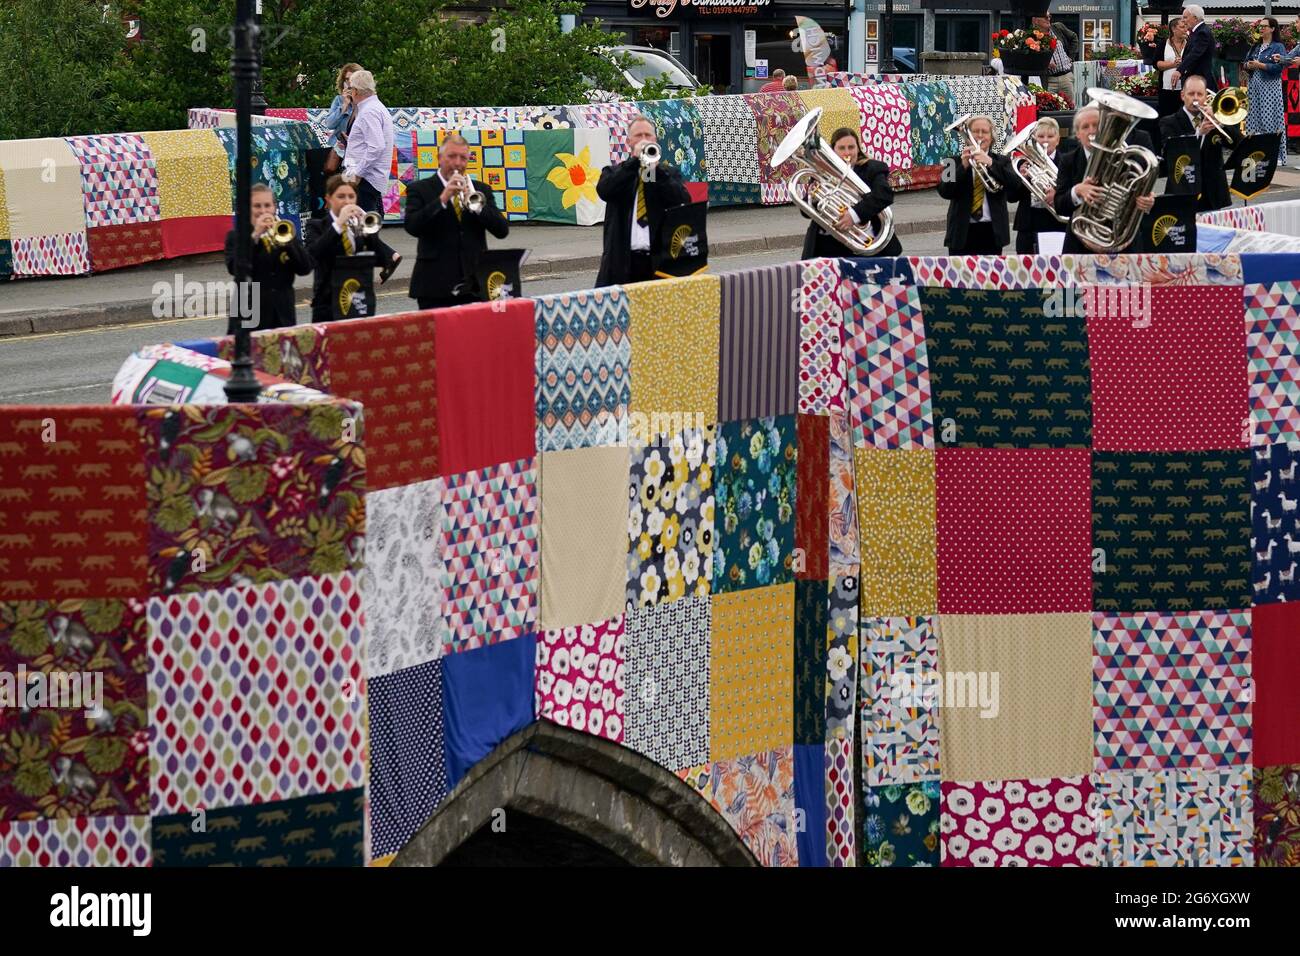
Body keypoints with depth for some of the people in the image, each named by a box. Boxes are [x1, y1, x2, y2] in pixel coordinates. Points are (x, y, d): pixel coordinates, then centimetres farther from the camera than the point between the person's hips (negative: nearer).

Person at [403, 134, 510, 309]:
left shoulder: (481, 189, 13)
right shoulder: (419, 189, 4)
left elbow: (502, 230, 3)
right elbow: (412, 227, -12)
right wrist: (442, 199, -19)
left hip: (474, 286, 3)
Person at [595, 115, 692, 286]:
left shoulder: (668, 173, 14)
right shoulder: (615, 172, 13)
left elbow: (683, 201, -3)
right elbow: (604, 190, -9)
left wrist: (657, 168, -11)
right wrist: (634, 160, -11)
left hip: (659, 259, 0)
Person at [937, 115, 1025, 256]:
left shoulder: (1001, 162, 10)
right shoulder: (955, 162, 7)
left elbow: (1016, 185, -8)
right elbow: (944, 191, -7)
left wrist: (991, 164, -22)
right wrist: (963, 166, -20)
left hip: (991, 232, 1)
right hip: (963, 233, -1)